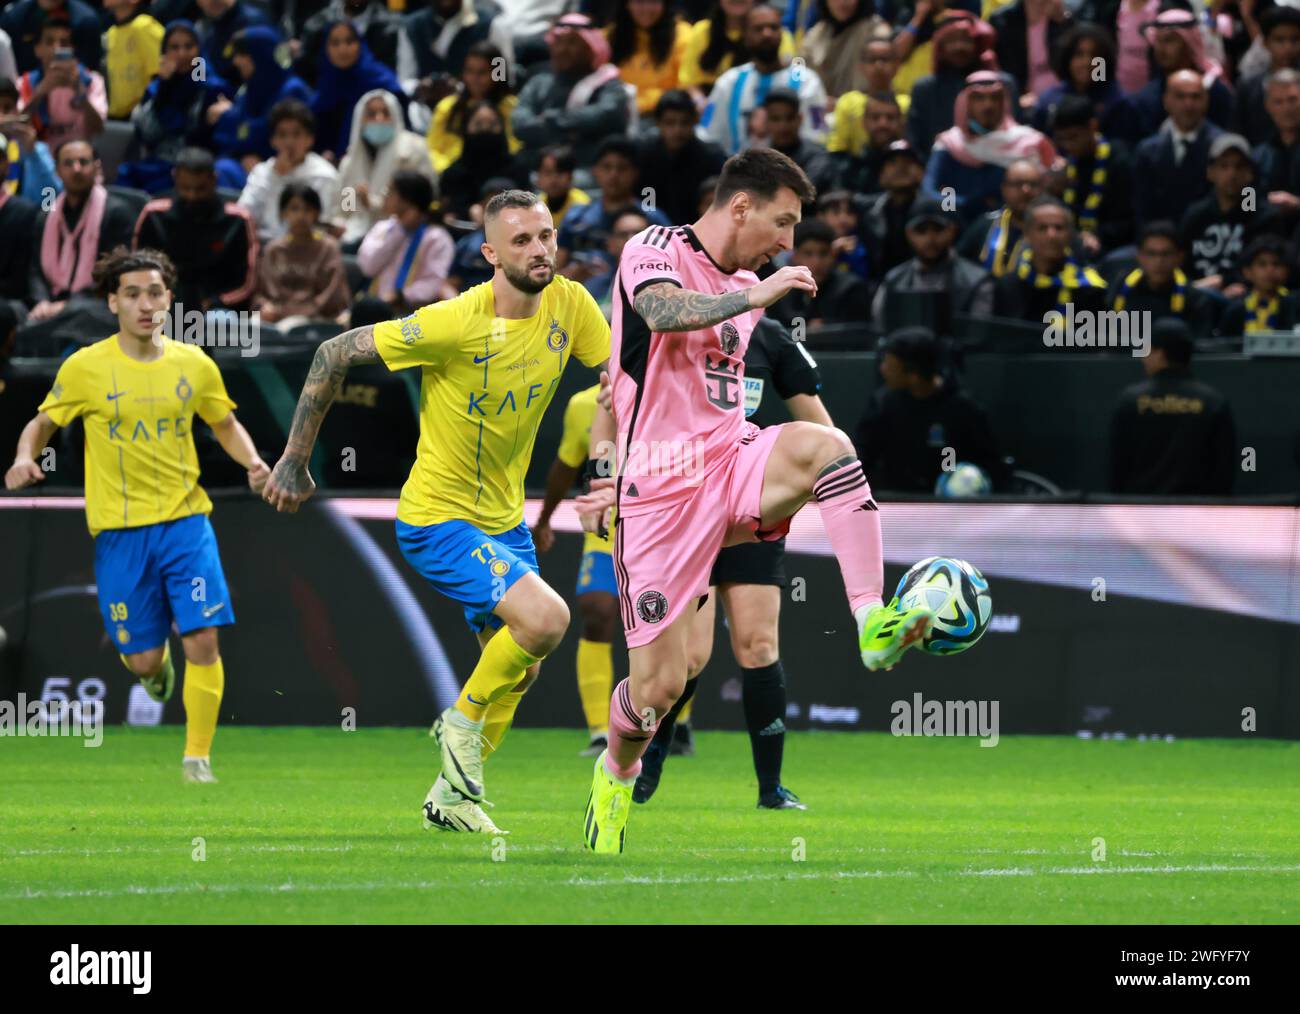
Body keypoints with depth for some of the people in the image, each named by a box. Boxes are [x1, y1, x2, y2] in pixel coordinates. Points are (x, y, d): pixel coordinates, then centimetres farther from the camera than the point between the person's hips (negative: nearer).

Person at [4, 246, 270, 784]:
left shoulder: (194, 365, 2)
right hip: (119, 531, -1)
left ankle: (197, 757, 4)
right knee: (144, 660, 2)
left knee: (203, 641, -11)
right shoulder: (85, 367, -5)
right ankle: (151, 657, 41)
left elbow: (226, 424, 18)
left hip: (185, 520, 1)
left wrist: (251, 461, -1)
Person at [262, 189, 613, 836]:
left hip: (504, 518, 7)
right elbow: (335, 354, -16)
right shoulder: (454, 323, -24)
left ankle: (453, 796, 34)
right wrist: (294, 462, -11)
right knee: (546, 618, -24)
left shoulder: (569, 304, -8)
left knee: (517, 666, 14)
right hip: (436, 518, -7)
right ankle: (464, 724, 2)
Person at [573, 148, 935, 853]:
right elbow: (664, 312, -29)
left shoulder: (746, 289, 17)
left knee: (826, 444, -29)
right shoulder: (655, 249, -5)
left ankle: (873, 626, -36)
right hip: (658, 489, -5)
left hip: (731, 463, 5)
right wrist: (754, 296, -39)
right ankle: (615, 773, 29)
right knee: (657, 684, -5)